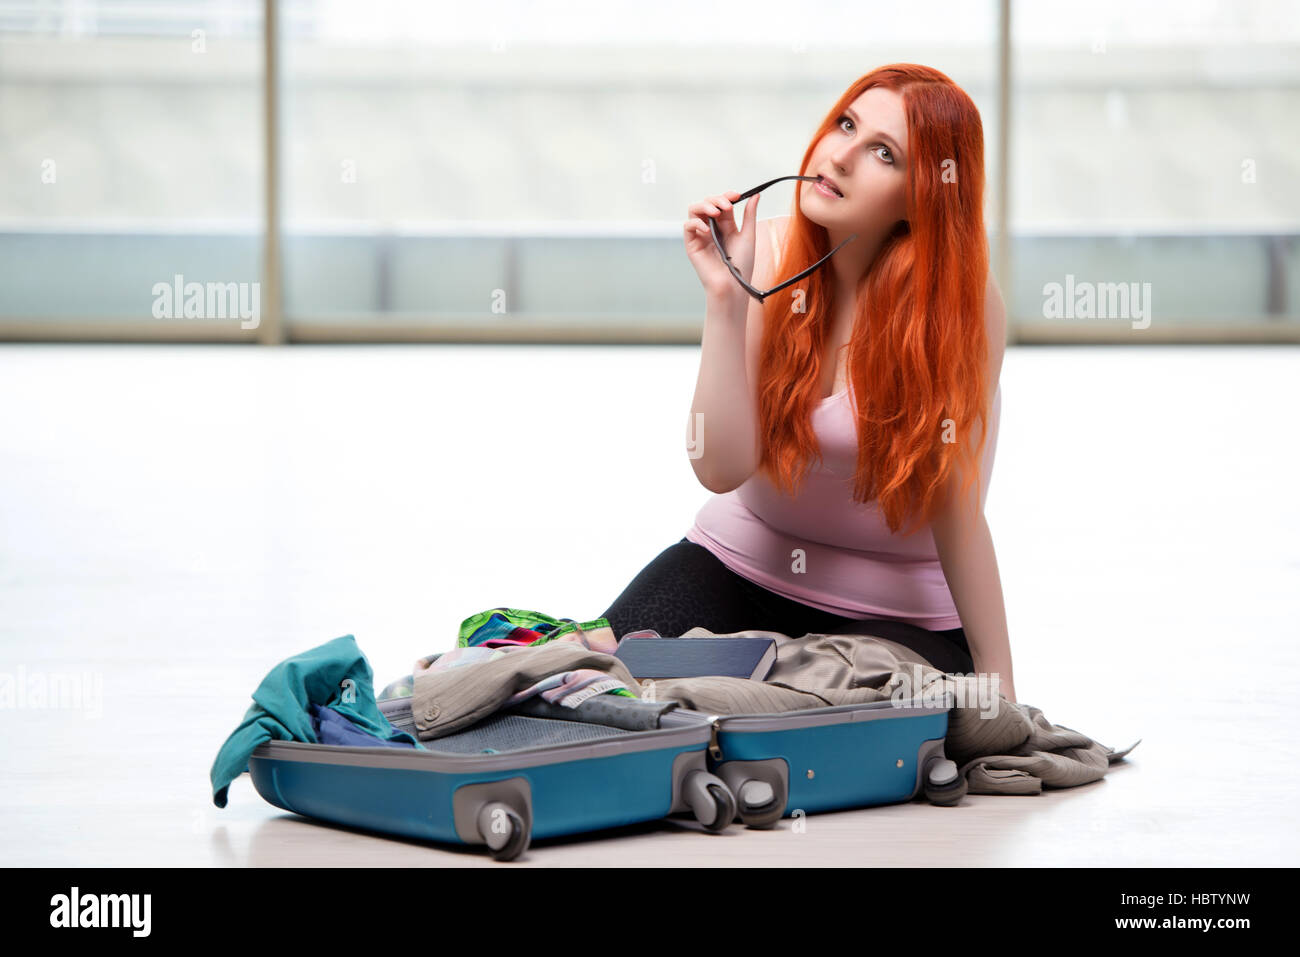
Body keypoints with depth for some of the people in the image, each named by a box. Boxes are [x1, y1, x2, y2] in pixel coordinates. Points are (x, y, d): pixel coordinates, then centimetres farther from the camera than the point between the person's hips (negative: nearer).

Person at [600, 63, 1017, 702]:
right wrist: (725, 296, -26)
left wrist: (997, 684, -13)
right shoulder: (769, 255, -10)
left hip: (897, 611, -2)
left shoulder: (963, 302, -18)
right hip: (740, 561, 3)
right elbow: (721, 468, -18)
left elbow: (954, 505, -14)